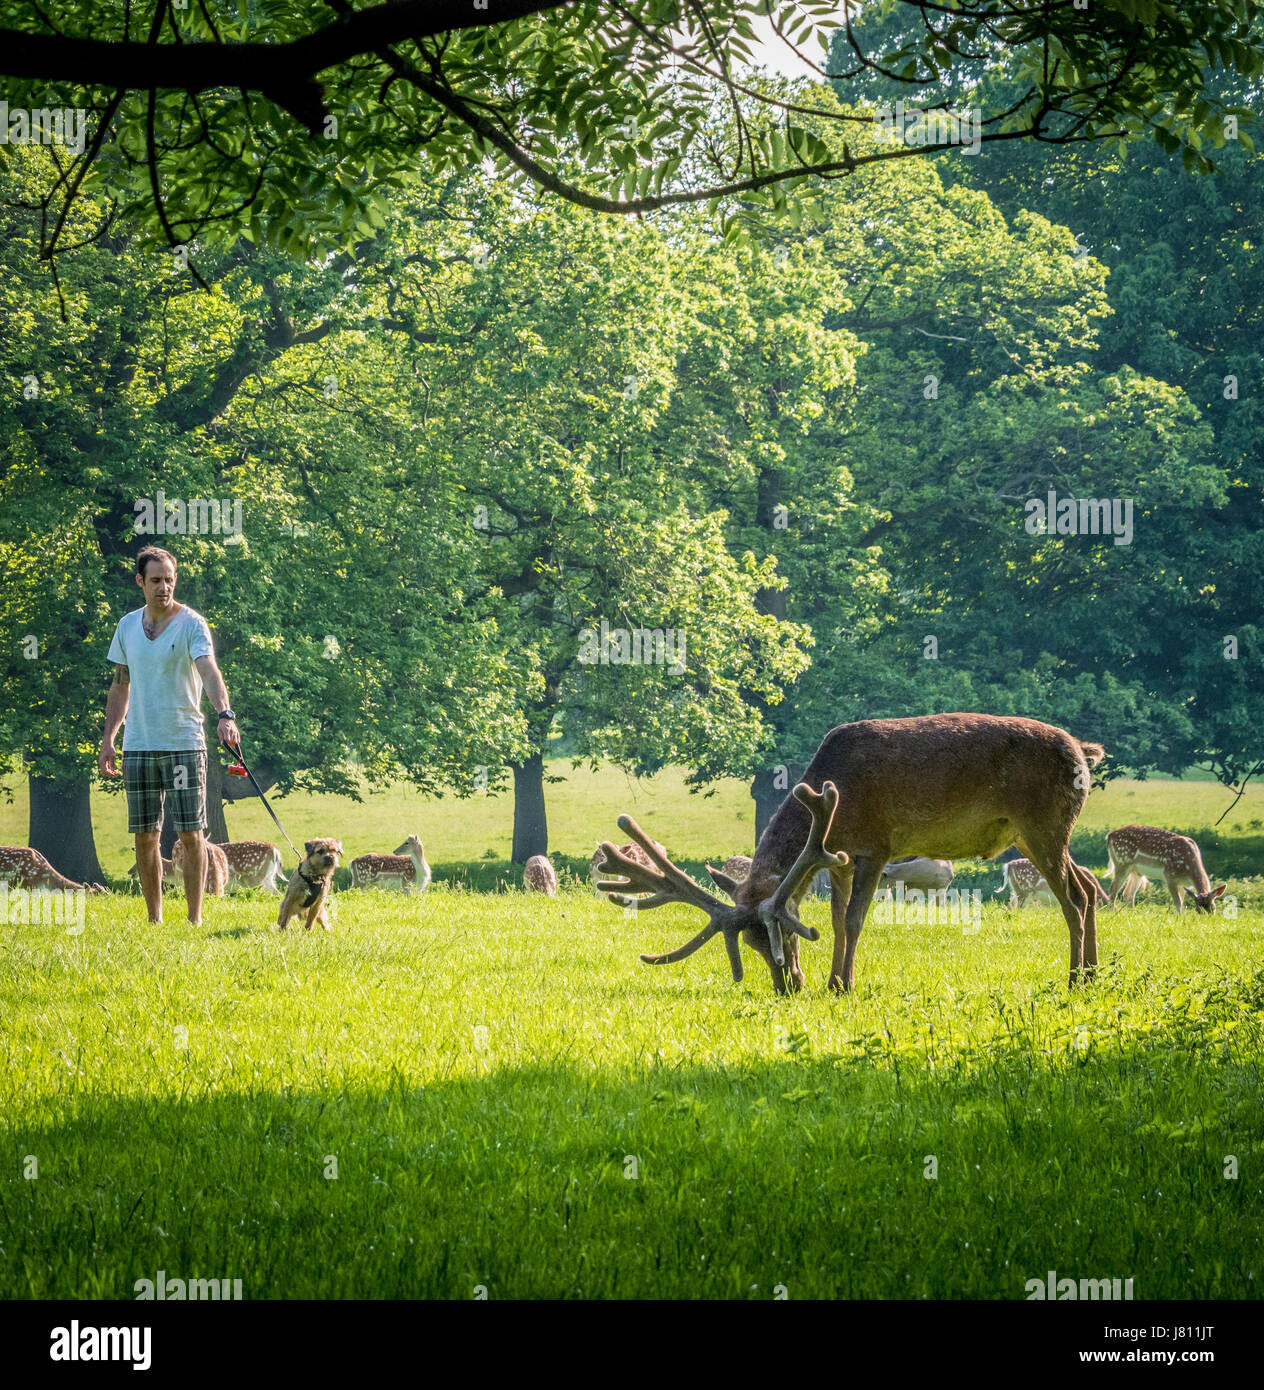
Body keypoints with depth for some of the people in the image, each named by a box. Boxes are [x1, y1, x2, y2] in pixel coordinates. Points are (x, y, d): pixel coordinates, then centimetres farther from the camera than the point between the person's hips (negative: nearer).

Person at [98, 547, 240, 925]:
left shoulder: (192, 624, -6)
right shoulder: (127, 626, 9)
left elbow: (209, 671, -22)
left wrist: (225, 714, -38)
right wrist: (108, 739, 12)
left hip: (184, 744, -4)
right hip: (138, 746, 4)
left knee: (190, 834, -4)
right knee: (145, 837, 6)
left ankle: (195, 919, 2)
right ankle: (154, 920, 14)